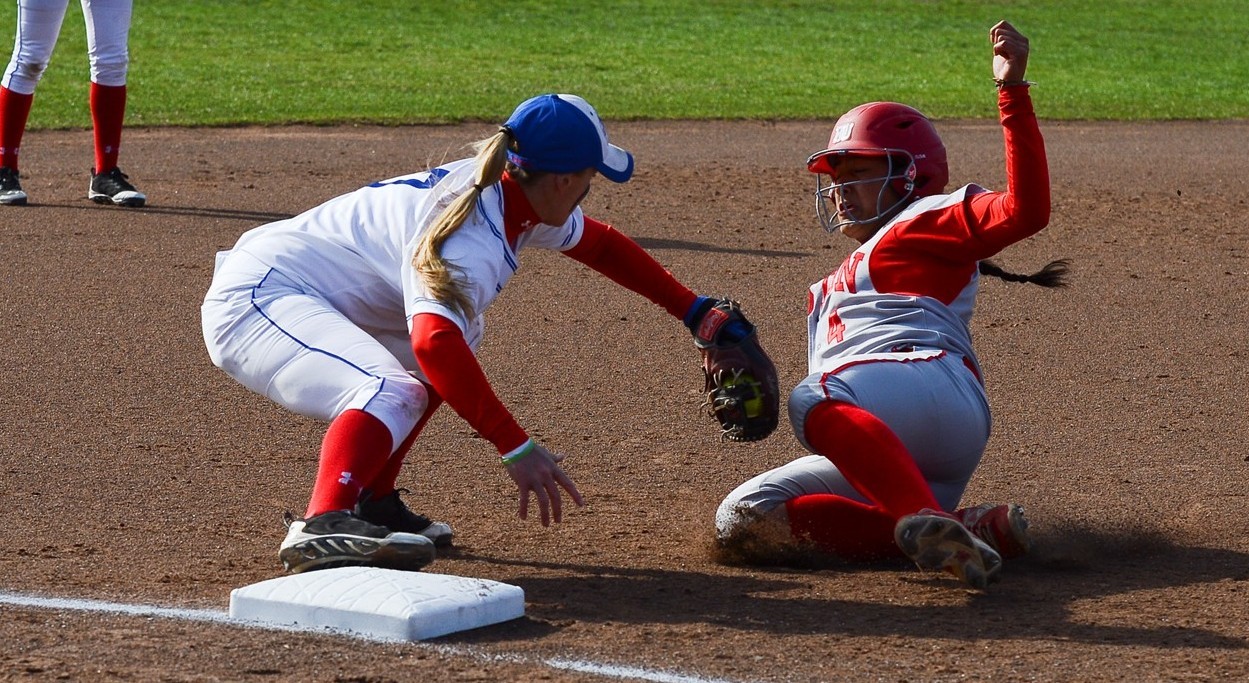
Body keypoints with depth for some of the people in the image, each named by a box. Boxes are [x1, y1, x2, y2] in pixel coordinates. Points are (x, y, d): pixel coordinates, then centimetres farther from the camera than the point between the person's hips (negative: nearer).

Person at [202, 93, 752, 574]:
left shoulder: (511, 196, 4)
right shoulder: (472, 236, -25)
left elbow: (601, 244, 22)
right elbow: (434, 343, -41)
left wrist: (697, 313, 23)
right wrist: (516, 449, -41)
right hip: (256, 299, -10)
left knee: (458, 342, 23)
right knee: (392, 391, -32)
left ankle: (371, 503, 19)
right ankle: (321, 530, -48)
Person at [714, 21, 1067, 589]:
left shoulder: (926, 223, 14)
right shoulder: (827, 292, 39)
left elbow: (1025, 210, -4)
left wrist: (1012, 92, -9)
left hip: (933, 386, -9)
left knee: (812, 401, -38)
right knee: (742, 522, -9)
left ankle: (930, 524, -57)